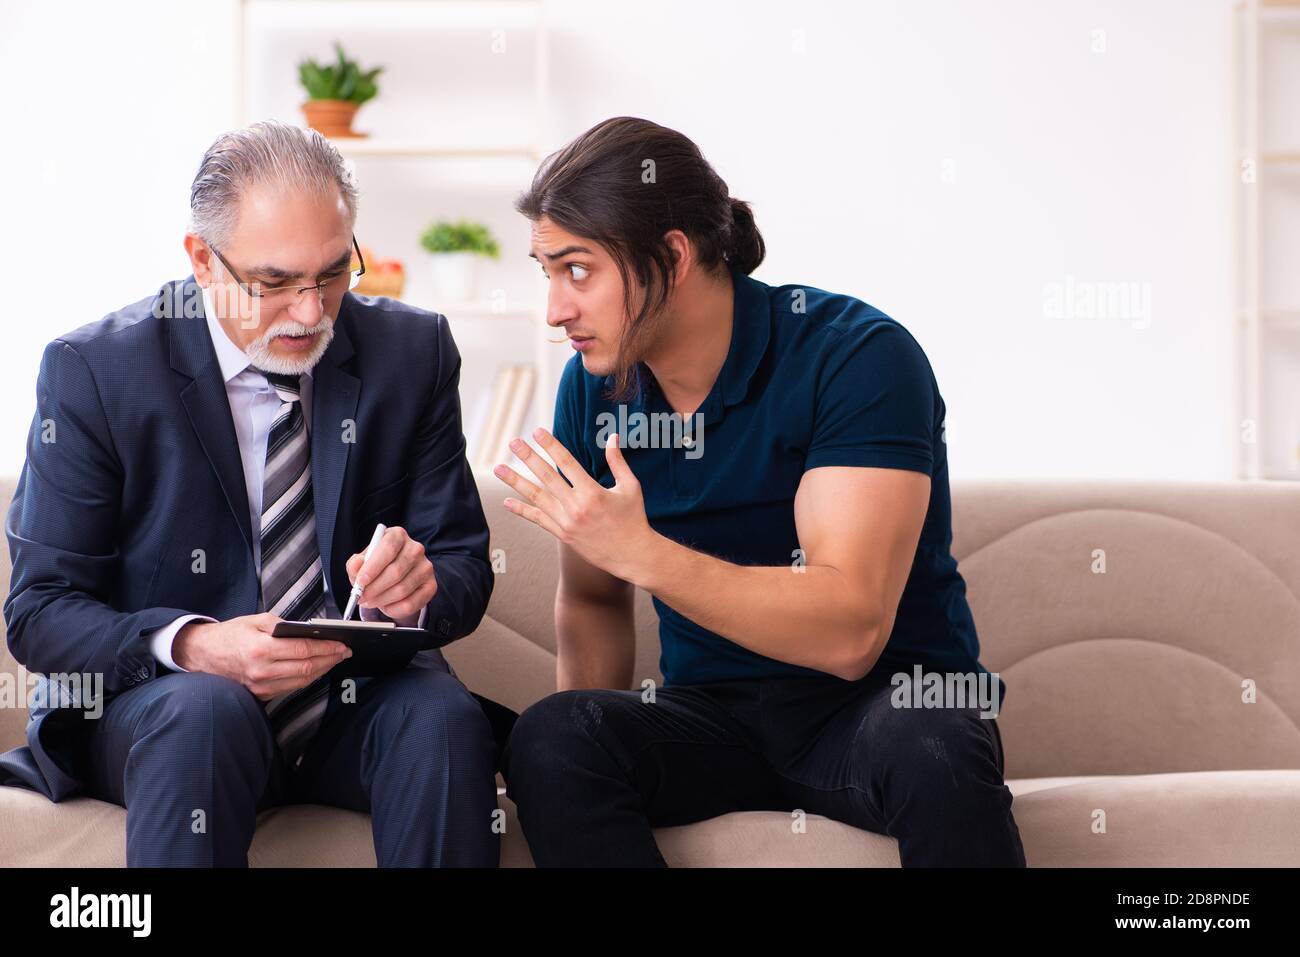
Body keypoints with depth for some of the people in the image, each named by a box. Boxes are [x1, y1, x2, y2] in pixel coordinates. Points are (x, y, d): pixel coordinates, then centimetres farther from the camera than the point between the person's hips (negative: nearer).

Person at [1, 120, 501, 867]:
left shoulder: (412, 352, 0)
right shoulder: (94, 372, -8)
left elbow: (465, 571, 3)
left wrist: (422, 586, -23)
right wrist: (191, 646, -28)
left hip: (352, 706, 3)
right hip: (156, 703, -2)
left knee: (444, 715, -30)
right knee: (208, 710, -36)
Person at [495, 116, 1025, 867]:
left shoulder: (858, 356, -15)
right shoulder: (594, 387, 2)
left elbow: (850, 633, -24)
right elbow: (592, 601, 14)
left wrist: (641, 552, -30)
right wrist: (597, 745, -5)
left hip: (889, 701, -4)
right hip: (717, 716, 4)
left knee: (937, 757, -39)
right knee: (548, 741, -27)